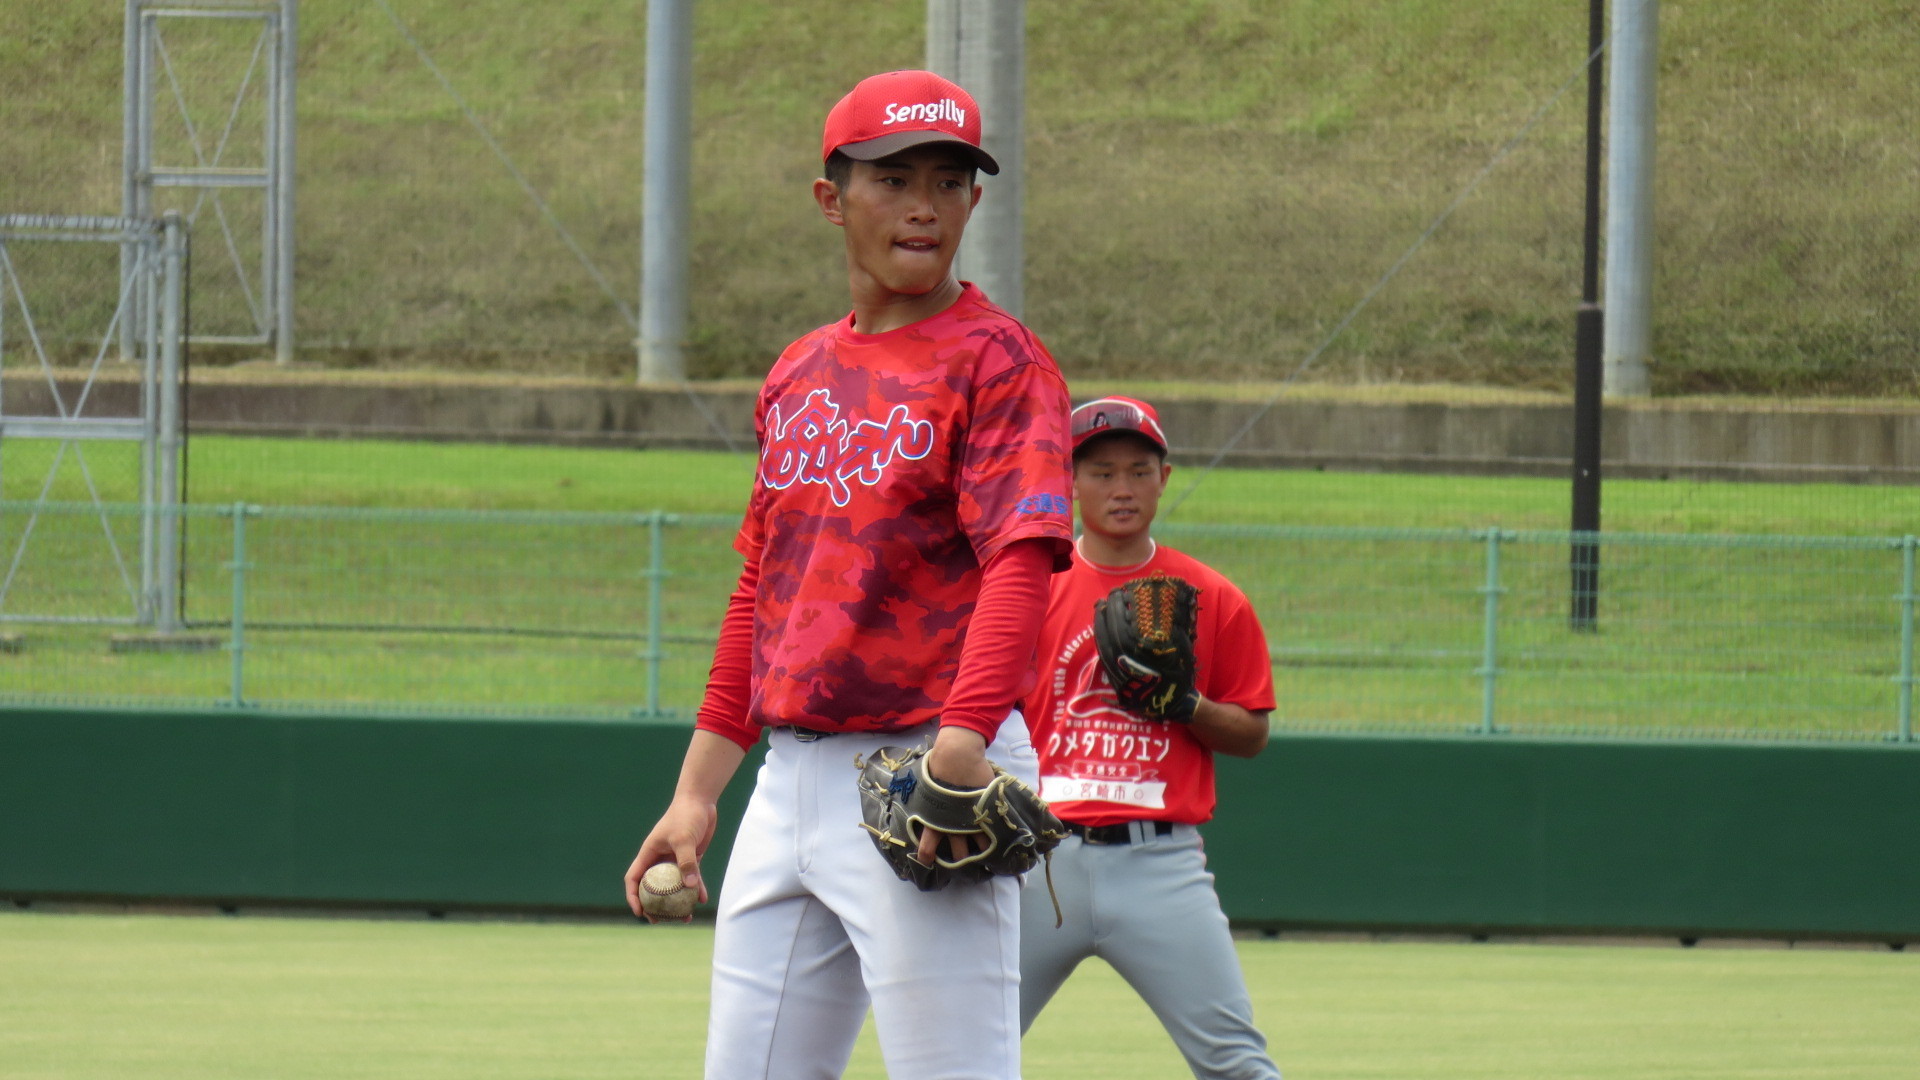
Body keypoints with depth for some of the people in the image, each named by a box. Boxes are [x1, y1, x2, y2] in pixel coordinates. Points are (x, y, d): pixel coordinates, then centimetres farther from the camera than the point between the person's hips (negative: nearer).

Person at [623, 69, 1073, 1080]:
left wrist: (963, 745, -33)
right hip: (790, 784, 8)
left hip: (926, 773, -8)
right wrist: (696, 790, 18)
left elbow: (1022, 560, -19)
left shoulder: (997, 360, -6)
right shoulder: (798, 374, 17)